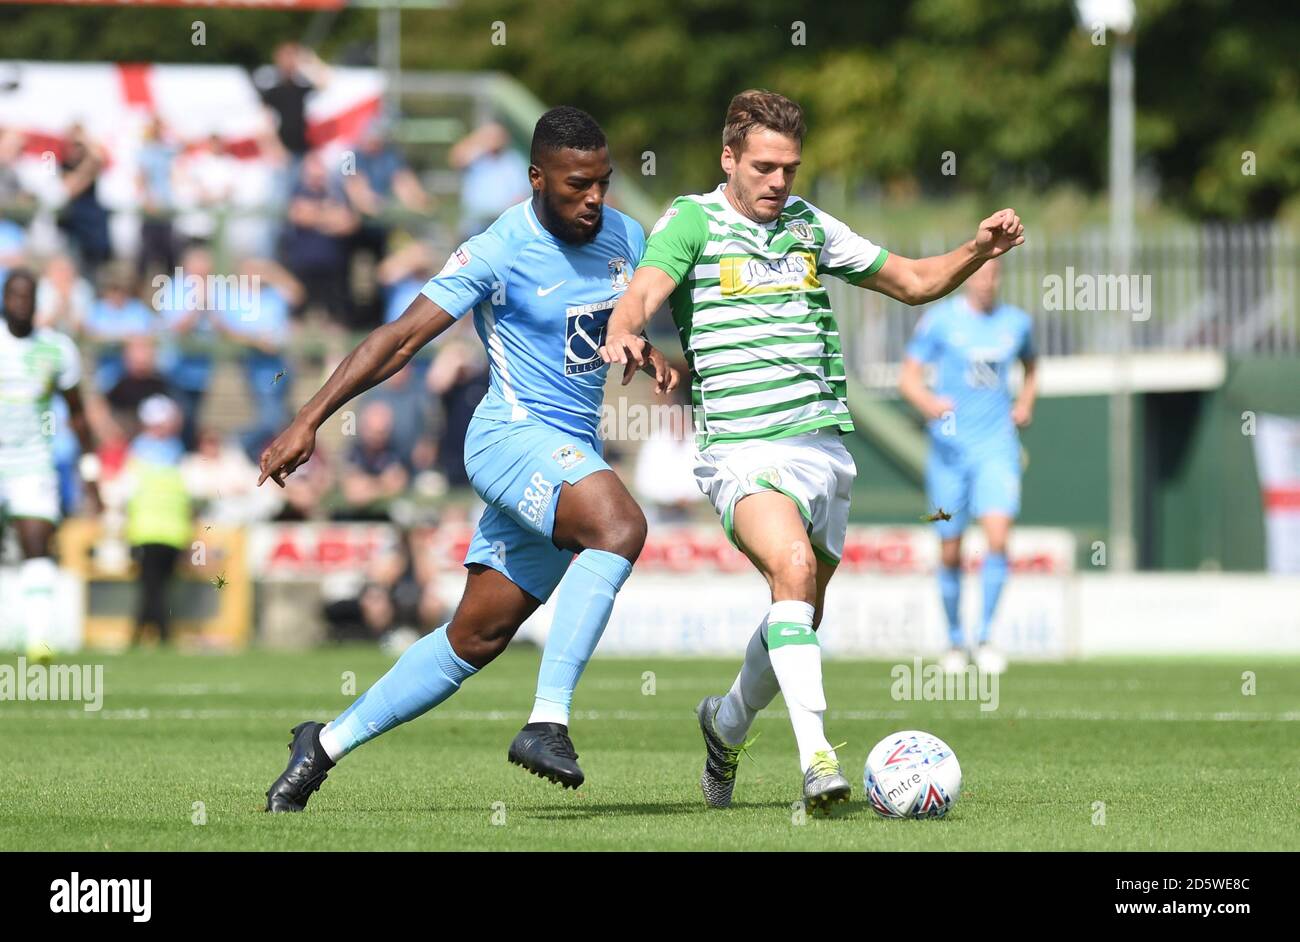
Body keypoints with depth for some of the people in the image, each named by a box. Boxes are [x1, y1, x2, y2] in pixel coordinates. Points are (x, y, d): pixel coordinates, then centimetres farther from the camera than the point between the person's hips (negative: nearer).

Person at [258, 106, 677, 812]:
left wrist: (652, 359, 4)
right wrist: (309, 420, -15)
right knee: (621, 525, -35)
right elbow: (400, 340, -11)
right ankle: (547, 722, -37)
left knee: (475, 640, 9)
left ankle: (327, 744, 22)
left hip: (573, 456, 7)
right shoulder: (499, 252, -13)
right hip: (512, 435, -7)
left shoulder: (622, 237, 8)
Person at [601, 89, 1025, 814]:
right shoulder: (693, 221, -1)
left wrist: (979, 251, 3)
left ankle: (728, 723, 40)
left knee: (801, 618, 12)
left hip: (824, 446, 6)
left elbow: (914, 282, 20)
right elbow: (643, 294, -17)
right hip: (743, 449, -6)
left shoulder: (810, 226, 13)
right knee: (793, 566, -30)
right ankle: (817, 755, -35)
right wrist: (624, 335, -40)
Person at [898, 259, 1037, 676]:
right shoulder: (939, 320, -4)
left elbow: (1031, 365, 27)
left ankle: (985, 637, -10)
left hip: (998, 449, 1)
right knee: (950, 552, 4)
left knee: (998, 536, -19)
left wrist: (1025, 402, 8)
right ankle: (954, 639, 23)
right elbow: (908, 376, -6)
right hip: (950, 448, -1)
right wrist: (929, 402, -27)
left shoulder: (1017, 322, 6)